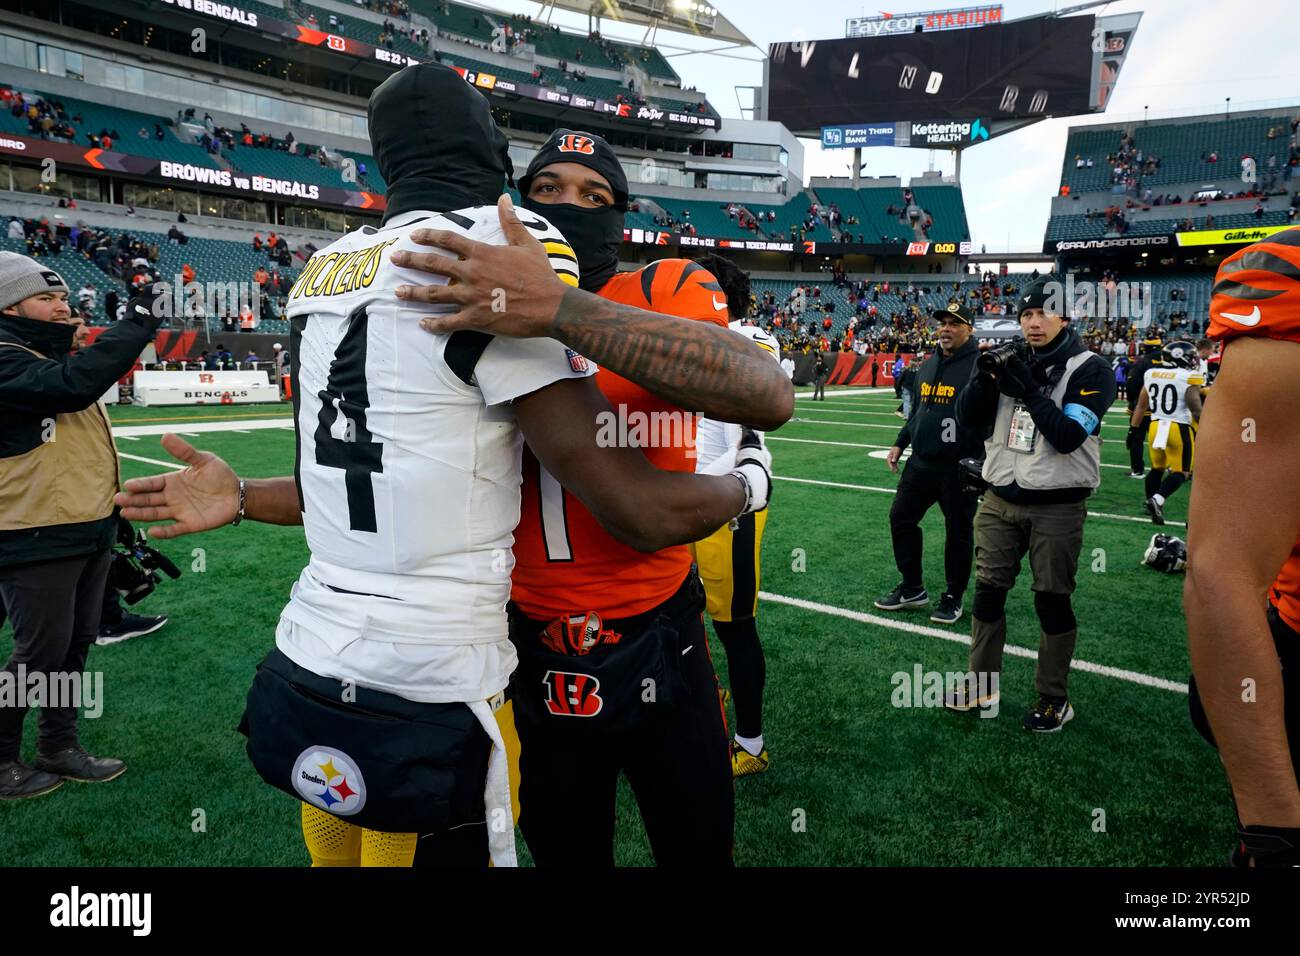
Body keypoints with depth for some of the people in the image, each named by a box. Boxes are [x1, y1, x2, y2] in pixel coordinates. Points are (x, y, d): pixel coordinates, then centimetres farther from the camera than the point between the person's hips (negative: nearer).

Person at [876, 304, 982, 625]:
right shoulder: (927, 366, 11)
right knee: (900, 518, 9)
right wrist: (900, 443, 15)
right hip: (921, 463, 7)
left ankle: (953, 597, 21)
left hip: (959, 468, -7)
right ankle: (912, 588, 24)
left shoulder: (979, 366, -11)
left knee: (958, 532, 5)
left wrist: (981, 462, -19)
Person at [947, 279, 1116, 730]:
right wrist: (984, 376, -13)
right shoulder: (1012, 361, 7)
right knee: (988, 592, 10)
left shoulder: (1089, 369, -8)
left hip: (1056, 507, -5)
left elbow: (1068, 437, -19)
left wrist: (1028, 388, -23)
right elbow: (967, 419, 3)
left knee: (1052, 601, 5)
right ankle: (982, 686, 25)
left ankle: (1054, 699, 20)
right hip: (1000, 500, 5)